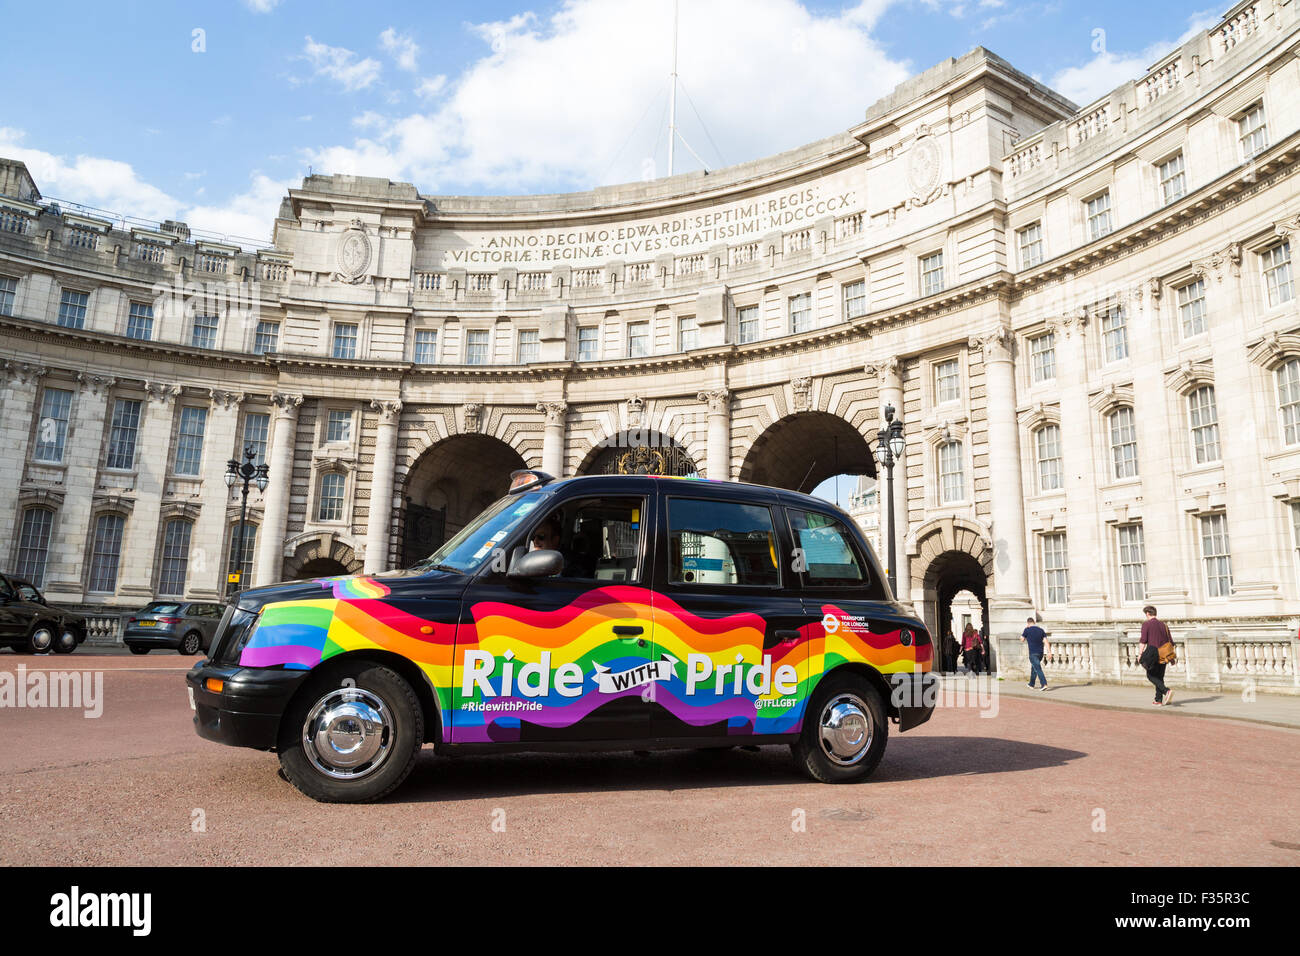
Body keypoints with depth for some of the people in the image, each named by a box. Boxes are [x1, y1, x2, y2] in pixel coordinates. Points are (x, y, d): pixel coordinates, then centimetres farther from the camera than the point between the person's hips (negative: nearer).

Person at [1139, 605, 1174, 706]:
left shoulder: (1146, 624, -5)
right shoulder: (1163, 624, 11)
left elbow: (1143, 640, -12)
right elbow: (1170, 641, 11)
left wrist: (1140, 654, -7)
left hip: (1152, 652, -6)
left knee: (1151, 675, 4)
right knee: (1159, 677, 13)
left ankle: (1166, 691, -18)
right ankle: (1158, 700, 13)